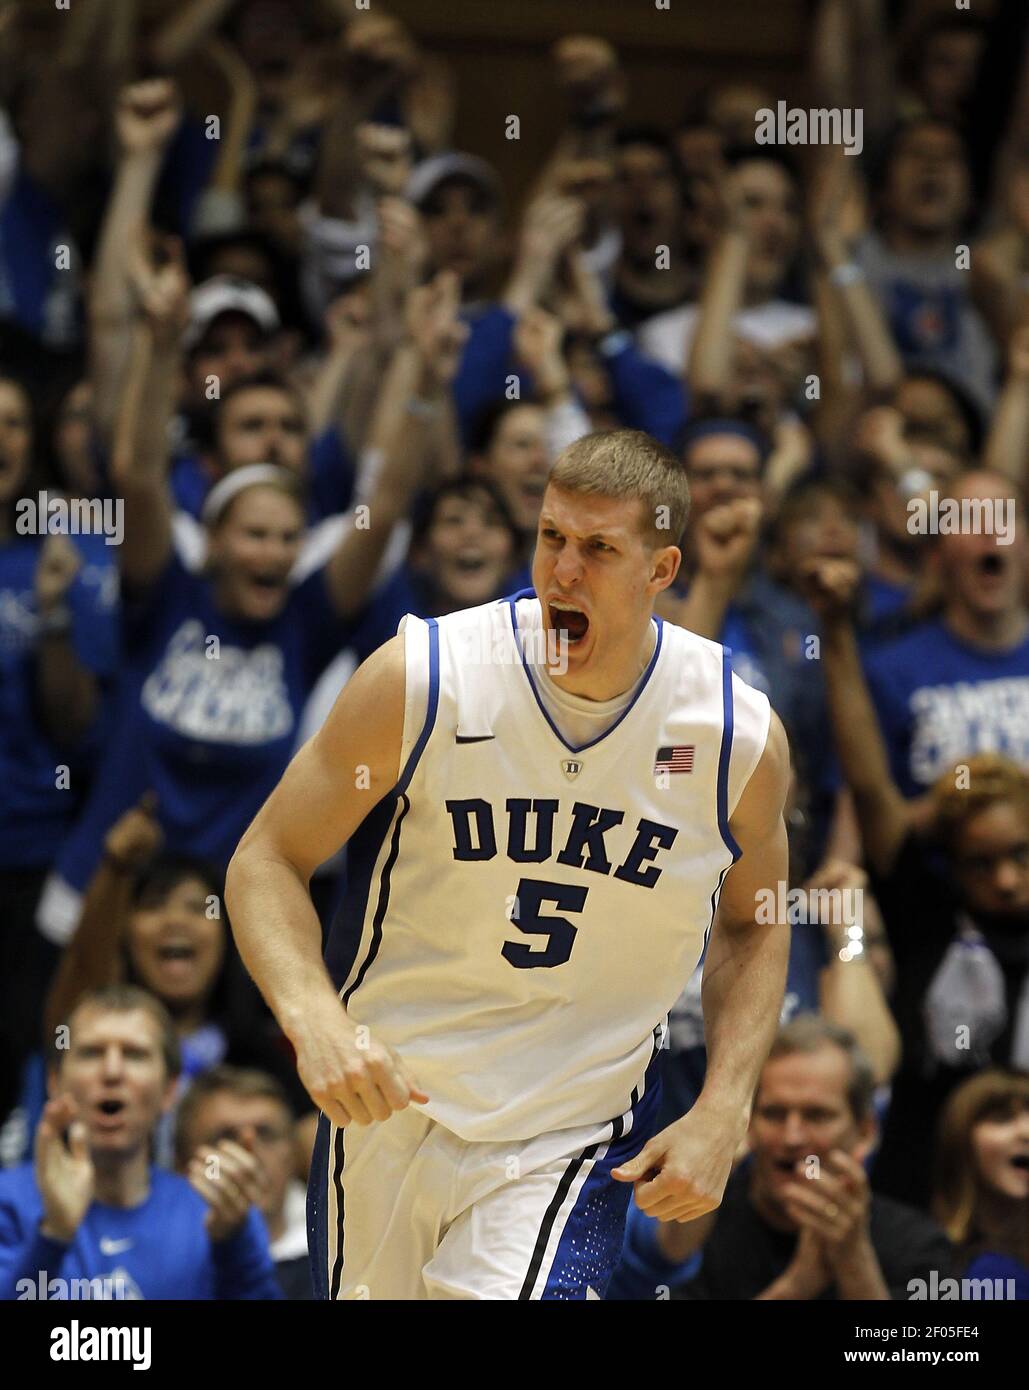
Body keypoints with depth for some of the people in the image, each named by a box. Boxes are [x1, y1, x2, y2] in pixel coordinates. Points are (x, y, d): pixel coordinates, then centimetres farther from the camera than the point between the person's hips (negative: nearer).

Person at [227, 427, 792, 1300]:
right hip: (386, 1096, 1)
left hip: (573, 1143, -1)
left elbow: (753, 925, 10)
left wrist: (720, 1116, -3)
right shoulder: (420, 682, -14)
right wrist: (315, 1023, -25)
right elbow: (267, 861, -7)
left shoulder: (741, 737, -9)